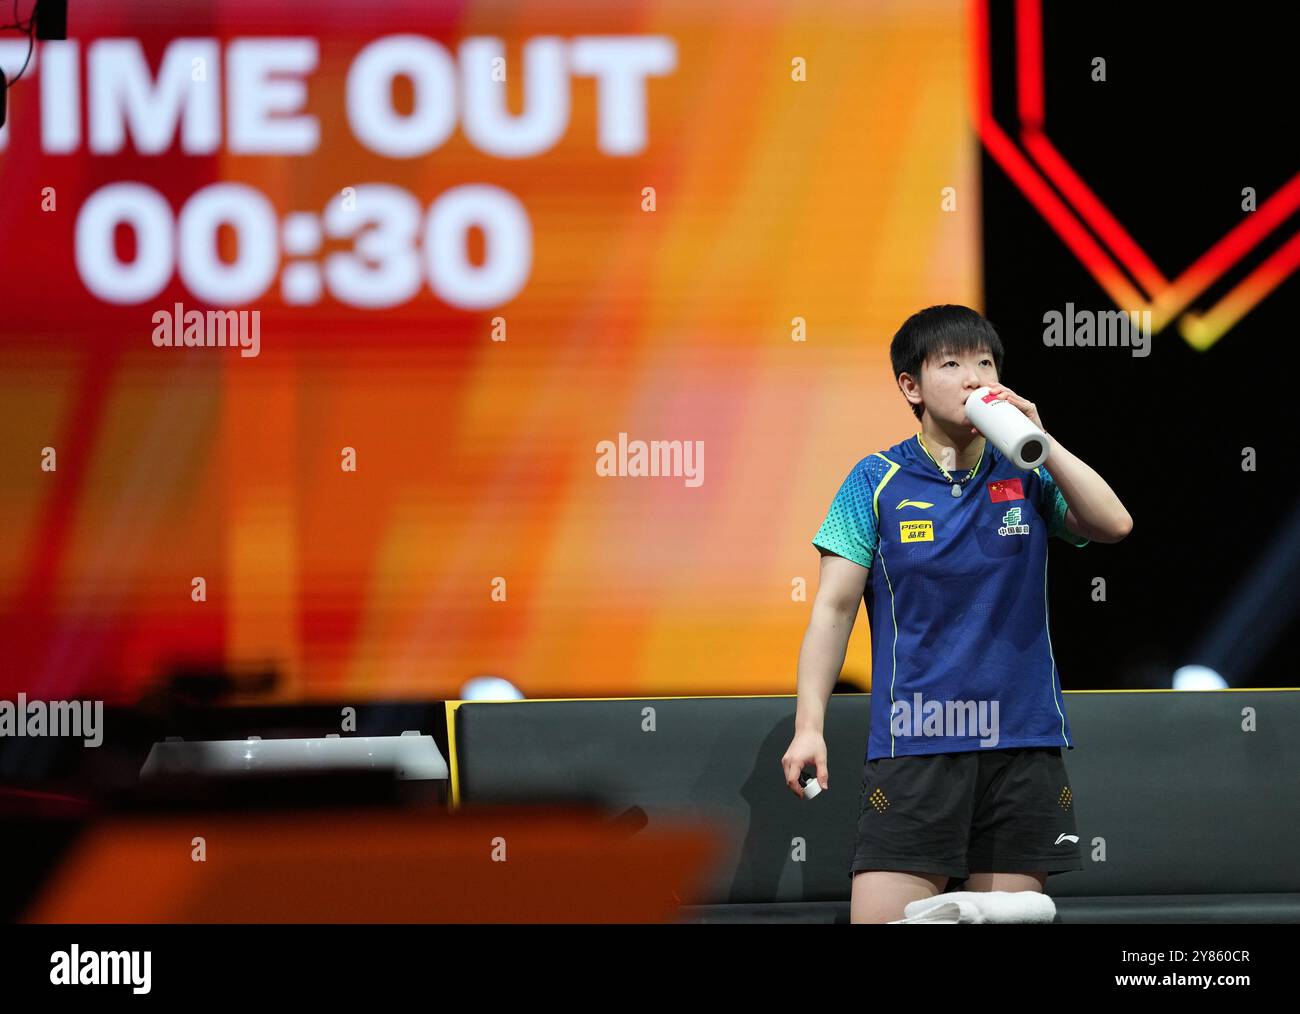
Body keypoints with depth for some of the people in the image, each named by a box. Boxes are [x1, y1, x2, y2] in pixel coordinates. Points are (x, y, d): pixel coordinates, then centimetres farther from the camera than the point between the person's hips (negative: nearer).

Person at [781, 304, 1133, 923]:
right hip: (912, 746, -2)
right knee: (879, 919, -12)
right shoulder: (877, 481, 3)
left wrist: (1038, 438, -11)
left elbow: (1112, 525, -6)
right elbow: (834, 609, 1)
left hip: (1023, 744, 2)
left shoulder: (1027, 475, 9)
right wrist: (809, 725, -7)